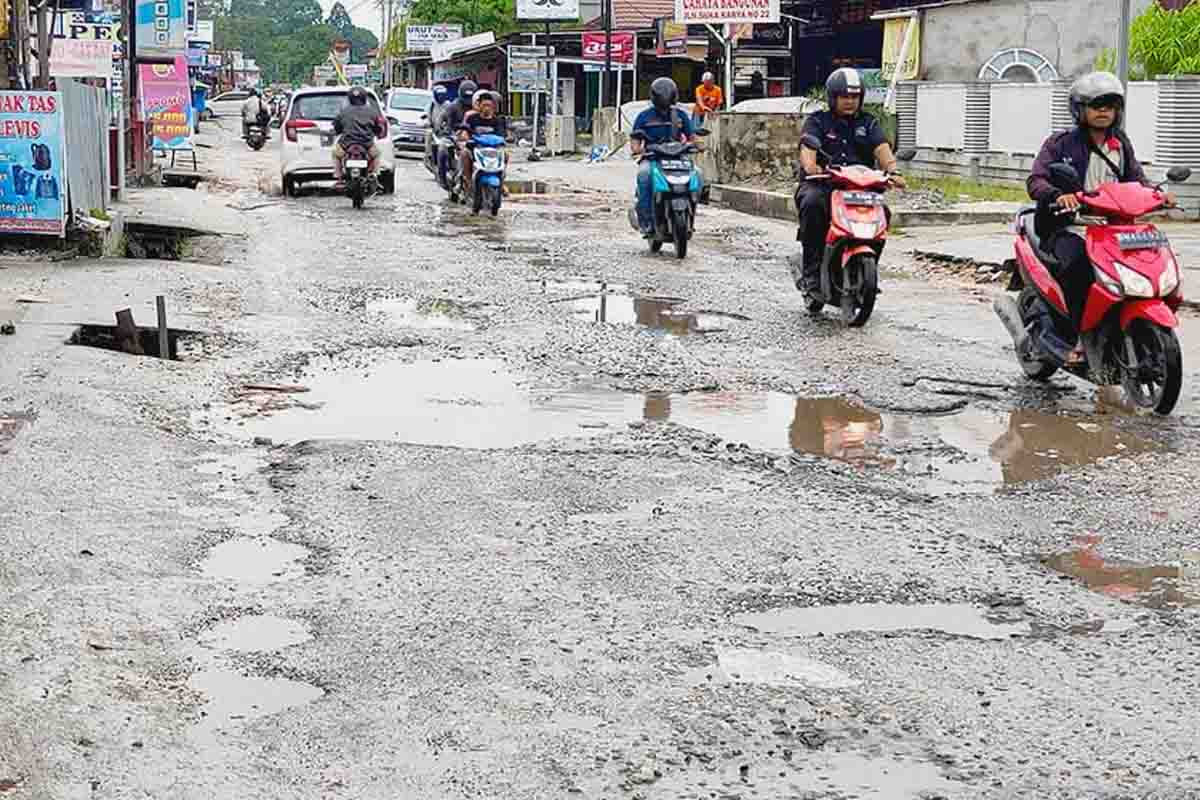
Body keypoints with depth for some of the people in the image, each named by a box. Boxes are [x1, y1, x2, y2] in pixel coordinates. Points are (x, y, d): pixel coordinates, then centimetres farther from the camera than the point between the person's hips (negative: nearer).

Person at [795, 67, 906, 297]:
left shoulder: (869, 123, 18)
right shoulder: (817, 121, 10)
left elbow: (882, 149, 0)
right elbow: (807, 149, -9)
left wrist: (892, 170, -22)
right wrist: (811, 167, -33)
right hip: (822, 184, -2)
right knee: (812, 203, -35)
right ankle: (811, 273, -29)